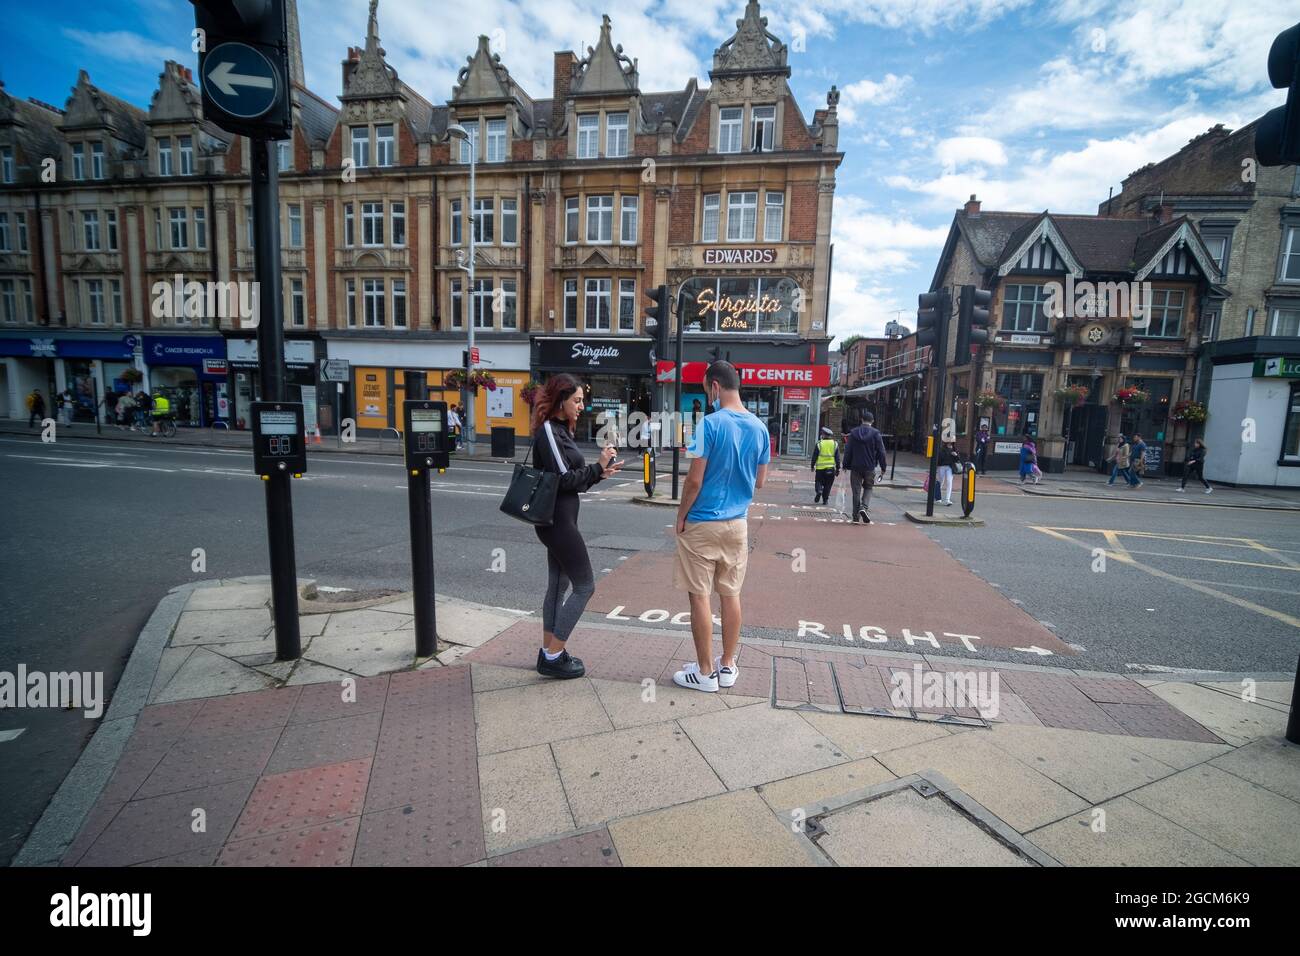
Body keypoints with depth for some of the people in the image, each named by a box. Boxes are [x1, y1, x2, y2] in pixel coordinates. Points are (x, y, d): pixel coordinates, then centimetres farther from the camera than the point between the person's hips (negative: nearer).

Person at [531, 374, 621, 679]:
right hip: (557, 520, -10)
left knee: (558, 585, 15)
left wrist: (599, 473, 1)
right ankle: (554, 657, 6)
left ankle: (549, 653, 25)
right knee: (585, 585, -3)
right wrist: (598, 467, -13)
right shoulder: (548, 430, -15)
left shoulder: (560, 430, 15)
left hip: (560, 519, 10)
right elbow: (563, 479, -20)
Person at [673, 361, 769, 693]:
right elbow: (759, 481, 11)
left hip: (702, 523, -6)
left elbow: (694, 480, -16)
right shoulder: (759, 427, 4)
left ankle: (705, 672, 14)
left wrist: (681, 516, -3)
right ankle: (727, 667, 25)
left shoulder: (711, 423, -15)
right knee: (730, 595, 14)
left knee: (699, 596, 5)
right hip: (738, 523, 6)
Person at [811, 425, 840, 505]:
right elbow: (837, 458, 4)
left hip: (820, 468, -2)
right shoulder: (835, 444, 4)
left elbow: (814, 456, -2)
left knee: (818, 482, 11)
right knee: (827, 485, 10)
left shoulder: (819, 443, -5)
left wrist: (812, 466, 10)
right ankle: (825, 500, 11)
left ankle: (818, 491, -16)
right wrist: (838, 469, 9)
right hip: (831, 468, 2)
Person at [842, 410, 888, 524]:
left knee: (856, 491, 5)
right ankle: (864, 507, -9)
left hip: (855, 467, 1)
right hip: (870, 468, -1)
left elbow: (847, 451, 1)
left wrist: (846, 465, 8)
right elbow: (881, 453, -2)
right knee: (868, 488, 16)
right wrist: (883, 468, 4)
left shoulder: (853, 433, 1)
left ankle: (856, 517, 7)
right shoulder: (876, 434, -3)